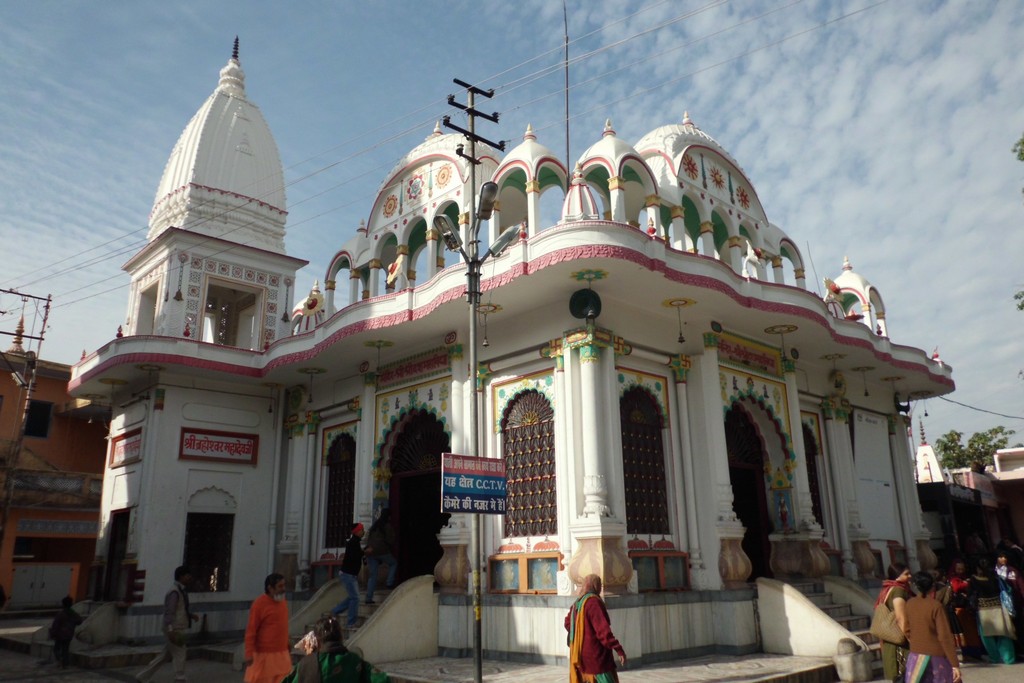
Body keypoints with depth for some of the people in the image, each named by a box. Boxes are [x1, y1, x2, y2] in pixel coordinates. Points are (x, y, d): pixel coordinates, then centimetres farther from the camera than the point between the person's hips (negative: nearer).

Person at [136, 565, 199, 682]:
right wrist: (171, 630, -31)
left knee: (165, 655, 15)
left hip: (177, 630, 10)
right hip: (174, 630, -10)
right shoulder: (174, 591, -17)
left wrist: (192, 615, 10)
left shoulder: (181, 590, 14)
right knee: (180, 655, -4)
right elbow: (169, 612, -24)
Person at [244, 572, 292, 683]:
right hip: (263, 655, -7)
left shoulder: (283, 602, 8)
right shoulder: (259, 604, -14)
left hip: (281, 654, 7)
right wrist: (249, 654, -18)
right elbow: (250, 631, -14)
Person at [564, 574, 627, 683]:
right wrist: (618, 649, -26)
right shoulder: (593, 601, -16)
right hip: (595, 654, -9)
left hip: (579, 655, 9)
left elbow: (568, 623, 26)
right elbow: (603, 629, -24)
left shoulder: (577, 603, 12)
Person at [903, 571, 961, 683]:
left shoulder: (909, 604, 0)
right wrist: (955, 664, -15)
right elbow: (945, 637, -17)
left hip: (915, 655, 4)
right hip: (936, 656, -4)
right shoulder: (936, 606, -16)